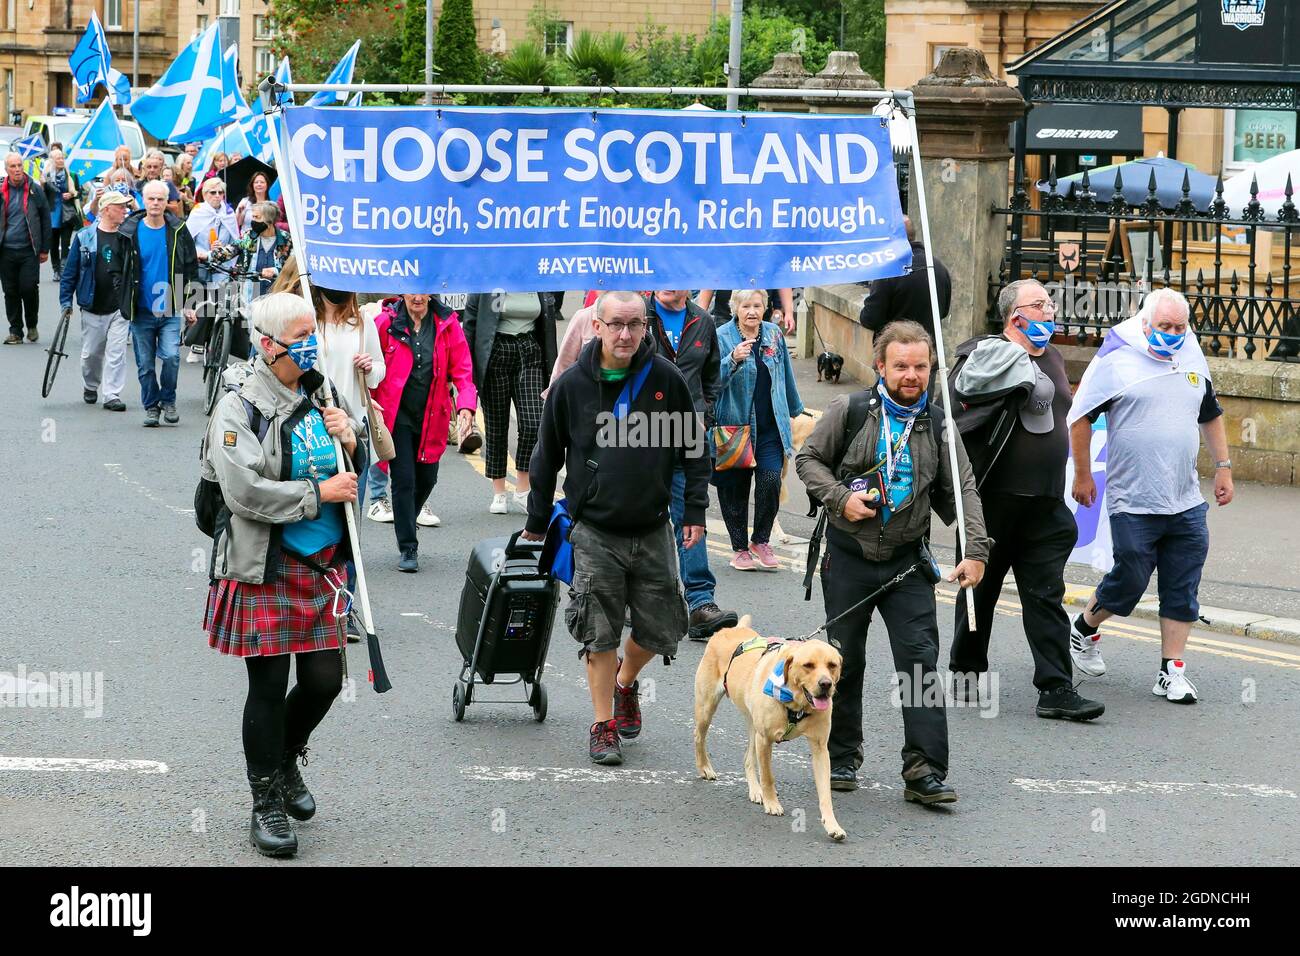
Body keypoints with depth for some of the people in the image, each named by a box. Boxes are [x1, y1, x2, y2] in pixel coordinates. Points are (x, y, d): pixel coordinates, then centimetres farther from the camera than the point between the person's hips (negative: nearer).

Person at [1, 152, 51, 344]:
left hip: (29, 250, -2)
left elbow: (45, 220, 4)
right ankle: (15, 331, 15)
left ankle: (32, 326, 14)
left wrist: (44, 249, 2)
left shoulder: (35, 190, 1)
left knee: (29, 288, -9)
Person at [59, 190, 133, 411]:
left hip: (120, 307, 0)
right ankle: (90, 387, 34)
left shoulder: (127, 237, 3)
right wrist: (66, 301, 0)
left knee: (116, 351, -7)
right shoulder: (84, 237, -1)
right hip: (93, 307, 0)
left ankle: (112, 395, -3)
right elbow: (70, 271, 3)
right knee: (91, 352, 10)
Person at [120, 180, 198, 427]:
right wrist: (123, 303, 5)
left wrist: (190, 305, 6)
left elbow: (191, 269, 10)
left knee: (171, 356, -16)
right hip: (141, 311, 1)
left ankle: (168, 400, 5)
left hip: (170, 310, -1)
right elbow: (120, 270, 8)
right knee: (145, 365, 6)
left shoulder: (178, 231, 3)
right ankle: (151, 407, 22)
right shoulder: (130, 231, 1)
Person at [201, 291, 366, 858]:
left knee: (324, 680, 6)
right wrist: (318, 493, -17)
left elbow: (354, 476, 18)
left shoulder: (324, 396, 8)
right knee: (268, 686, 1)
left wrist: (350, 442, -4)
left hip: (322, 563, 6)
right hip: (264, 568, -6)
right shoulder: (240, 406, -11)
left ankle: (286, 758, 36)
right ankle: (266, 805, 15)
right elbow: (245, 491, -21)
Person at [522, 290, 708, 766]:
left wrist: (695, 511, 1)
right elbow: (546, 458, 6)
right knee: (601, 634, -2)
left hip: (653, 530, 2)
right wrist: (537, 522, 9)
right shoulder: (572, 385, -5)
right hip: (595, 533, -1)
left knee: (660, 631, 6)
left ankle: (625, 682, 37)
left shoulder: (665, 378, -4)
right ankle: (603, 725, 12)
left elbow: (694, 448, 6)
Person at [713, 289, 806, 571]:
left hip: (770, 427, 3)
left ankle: (761, 541, 7)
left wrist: (794, 409, 28)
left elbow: (785, 376, 19)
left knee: (771, 480, -10)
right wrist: (733, 359, -35)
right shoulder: (722, 337, -7)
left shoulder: (774, 333, 7)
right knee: (736, 487, 4)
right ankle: (740, 548, 17)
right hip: (736, 425, -3)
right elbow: (714, 381, -19)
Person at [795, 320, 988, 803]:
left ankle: (924, 770, -9)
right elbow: (808, 459, 3)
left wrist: (975, 551, -8)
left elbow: (962, 491, 3)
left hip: (907, 562, 1)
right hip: (848, 557, -1)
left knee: (920, 660, -8)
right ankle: (842, 757, 25)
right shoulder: (849, 411, -3)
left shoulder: (938, 427, 3)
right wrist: (840, 497, -13)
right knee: (844, 659, 9)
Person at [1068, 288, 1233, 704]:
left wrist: (1223, 468, 17)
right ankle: (1083, 630, 28)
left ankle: (1172, 671, 9)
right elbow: (1079, 417, -3)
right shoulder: (1116, 360, -7)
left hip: (1186, 502, 5)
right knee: (1129, 580, 1)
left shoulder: (1193, 359, 10)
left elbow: (1211, 416, 24)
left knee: (1182, 592, 2)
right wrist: (1082, 474, -1)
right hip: (1133, 504, -5)